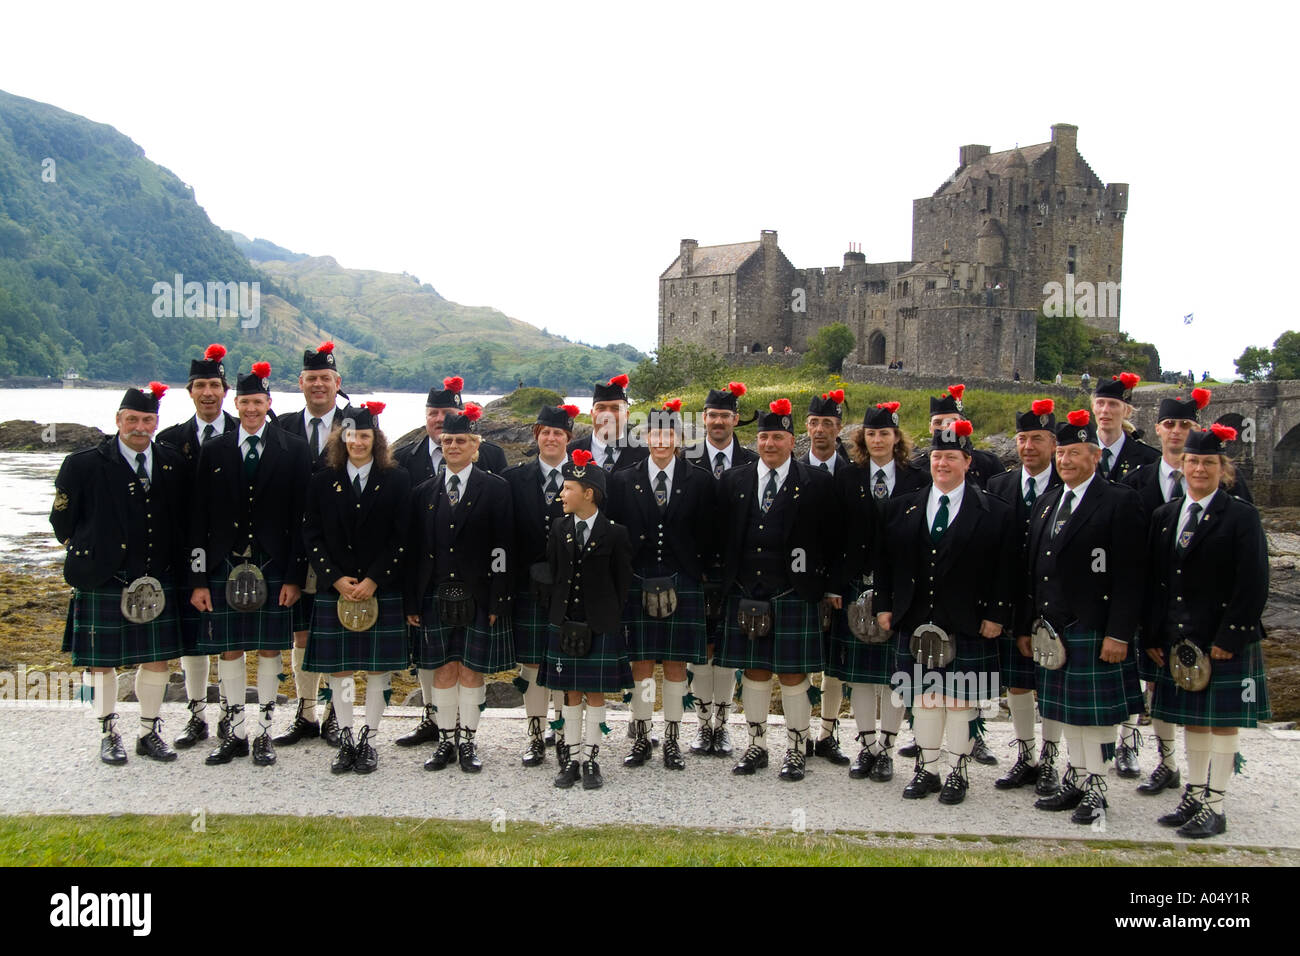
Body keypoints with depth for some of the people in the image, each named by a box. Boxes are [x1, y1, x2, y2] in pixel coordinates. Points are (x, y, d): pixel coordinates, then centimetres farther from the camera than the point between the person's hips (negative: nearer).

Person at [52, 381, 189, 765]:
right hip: (103, 582, -3)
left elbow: (183, 518, 15)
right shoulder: (84, 464, -6)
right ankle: (109, 734, 21)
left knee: (157, 658, 7)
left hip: (158, 582, 3)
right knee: (102, 661, 6)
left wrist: (175, 559, 10)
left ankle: (149, 732, 21)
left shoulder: (174, 464, 5)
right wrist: (86, 554, 4)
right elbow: (62, 518, 2)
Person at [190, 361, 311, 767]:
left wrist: (295, 576, -6)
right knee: (228, 650, 6)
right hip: (224, 567, 2)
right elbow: (198, 521, 5)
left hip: (273, 569, -2)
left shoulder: (293, 450, 2)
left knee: (269, 649, 5)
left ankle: (264, 732, 15)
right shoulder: (214, 452, 7)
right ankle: (236, 733, 18)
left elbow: (301, 517, -1)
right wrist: (198, 579, 0)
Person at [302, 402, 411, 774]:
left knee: (377, 669, 3)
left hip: (381, 590, -1)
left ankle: (368, 740, 14)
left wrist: (373, 581, -10)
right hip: (334, 591, 2)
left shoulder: (396, 481, 0)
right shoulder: (323, 482, 5)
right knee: (337, 669, 5)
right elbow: (312, 536, 4)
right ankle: (345, 740, 16)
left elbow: (401, 539, -3)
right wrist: (336, 579, -8)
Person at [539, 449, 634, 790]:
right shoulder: (559, 528, 4)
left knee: (596, 693, 5)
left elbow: (623, 581, -2)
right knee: (572, 693, 10)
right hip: (566, 623, 3)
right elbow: (551, 575, 8)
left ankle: (591, 760, 13)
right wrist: (558, 615, 5)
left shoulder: (614, 533, -7)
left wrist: (613, 619, -1)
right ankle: (571, 758, 17)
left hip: (602, 627, -3)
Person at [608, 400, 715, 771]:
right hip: (637, 583, 0)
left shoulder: (699, 482, 3)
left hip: (683, 585, 0)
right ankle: (641, 738, 15)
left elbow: (706, 537, 5)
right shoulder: (622, 481, 4)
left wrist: (696, 572, 0)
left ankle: (672, 740, 13)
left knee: (676, 664, 4)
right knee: (640, 664, 4)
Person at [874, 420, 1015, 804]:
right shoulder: (901, 508, 7)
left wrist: (997, 616, -8)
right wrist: (883, 606, 4)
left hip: (968, 627, -3)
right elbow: (884, 563, 10)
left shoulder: (995, 512, -1)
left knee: (961, 700, 4)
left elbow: (1005, 571, -3)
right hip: (916, 624, 3)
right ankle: (925, 769, 20)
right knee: (923, 696, 9)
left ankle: (957, 772, 16)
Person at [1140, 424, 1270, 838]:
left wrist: (1228, 638, -16)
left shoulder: (1242, 517, -6)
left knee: (1223, 722, 2)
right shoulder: (1164, 516, 9)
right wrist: (1153, 636, 4)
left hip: (1226, 642, -5)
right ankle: (1194, 796, 24)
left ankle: (1214, 807, 8)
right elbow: (1153, 582, 9)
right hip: (1180, 640, 5)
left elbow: (1253, 586, -11)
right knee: (1192, 720, 14)